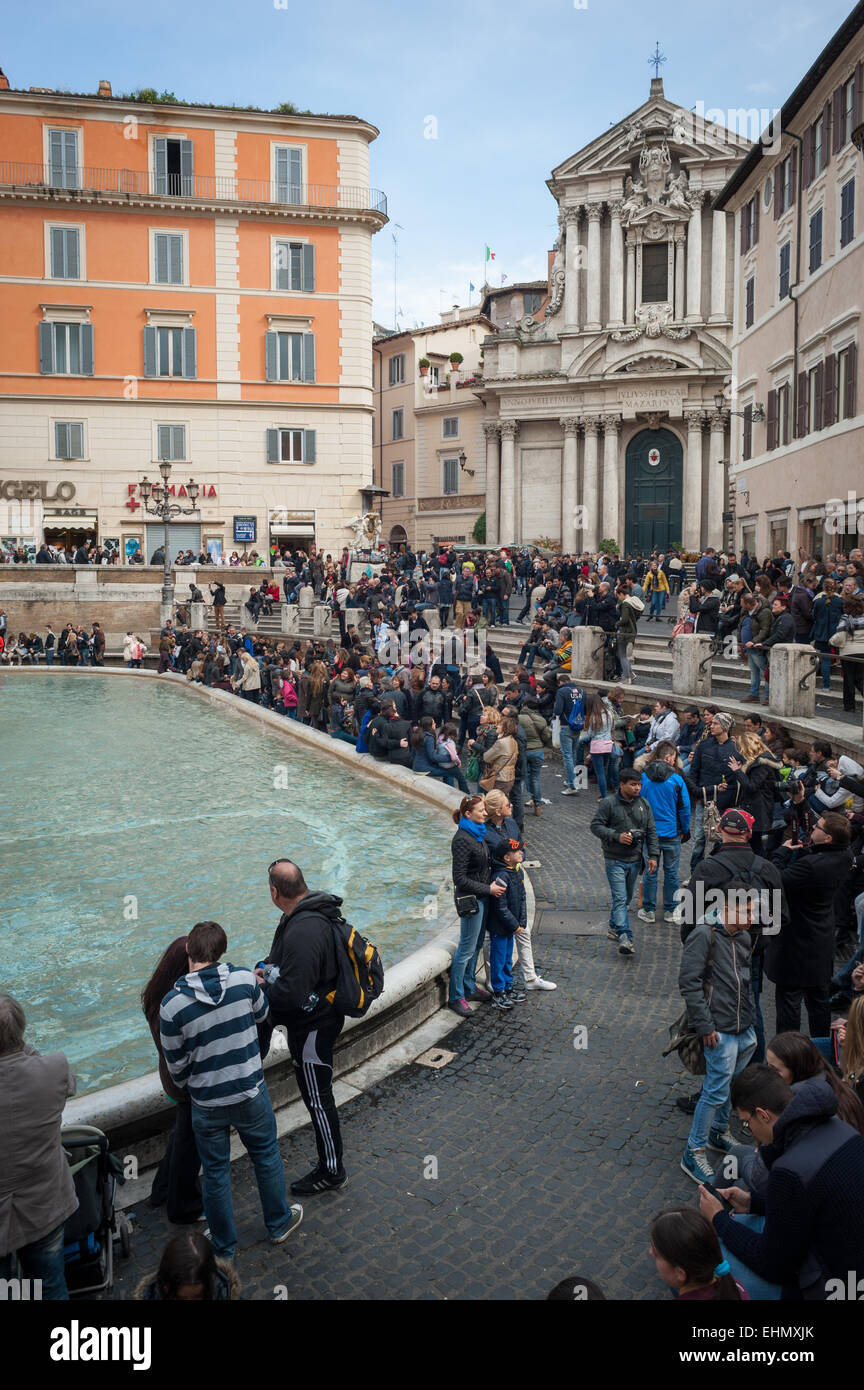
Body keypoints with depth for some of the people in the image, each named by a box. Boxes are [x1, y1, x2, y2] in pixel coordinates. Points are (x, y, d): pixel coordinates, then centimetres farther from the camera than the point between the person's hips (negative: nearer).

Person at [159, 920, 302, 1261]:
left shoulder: (172, 1003, -20)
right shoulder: (244, 979, -17)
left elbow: (175, 1063, -9)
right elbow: (261, 1014, 5)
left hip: (207, 1102, -1)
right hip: (251, 1092, 1)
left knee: (215, 1172, 19)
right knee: (266, 1155, 24)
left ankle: (224, 1247, 36)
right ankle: (279, 1223, 43)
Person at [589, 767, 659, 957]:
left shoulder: (643, 804, 6)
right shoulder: (609, 803, -9)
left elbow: (651, 832, 10)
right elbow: (595, 825, -8)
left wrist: (653, 856, 3)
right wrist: (617, 836, -19)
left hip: (634, 860, 5)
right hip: (614, 860, -5)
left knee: (626, 898, 16)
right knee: (620, 898, -12)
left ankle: (614, 927, 34)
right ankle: (625, 937, -18)